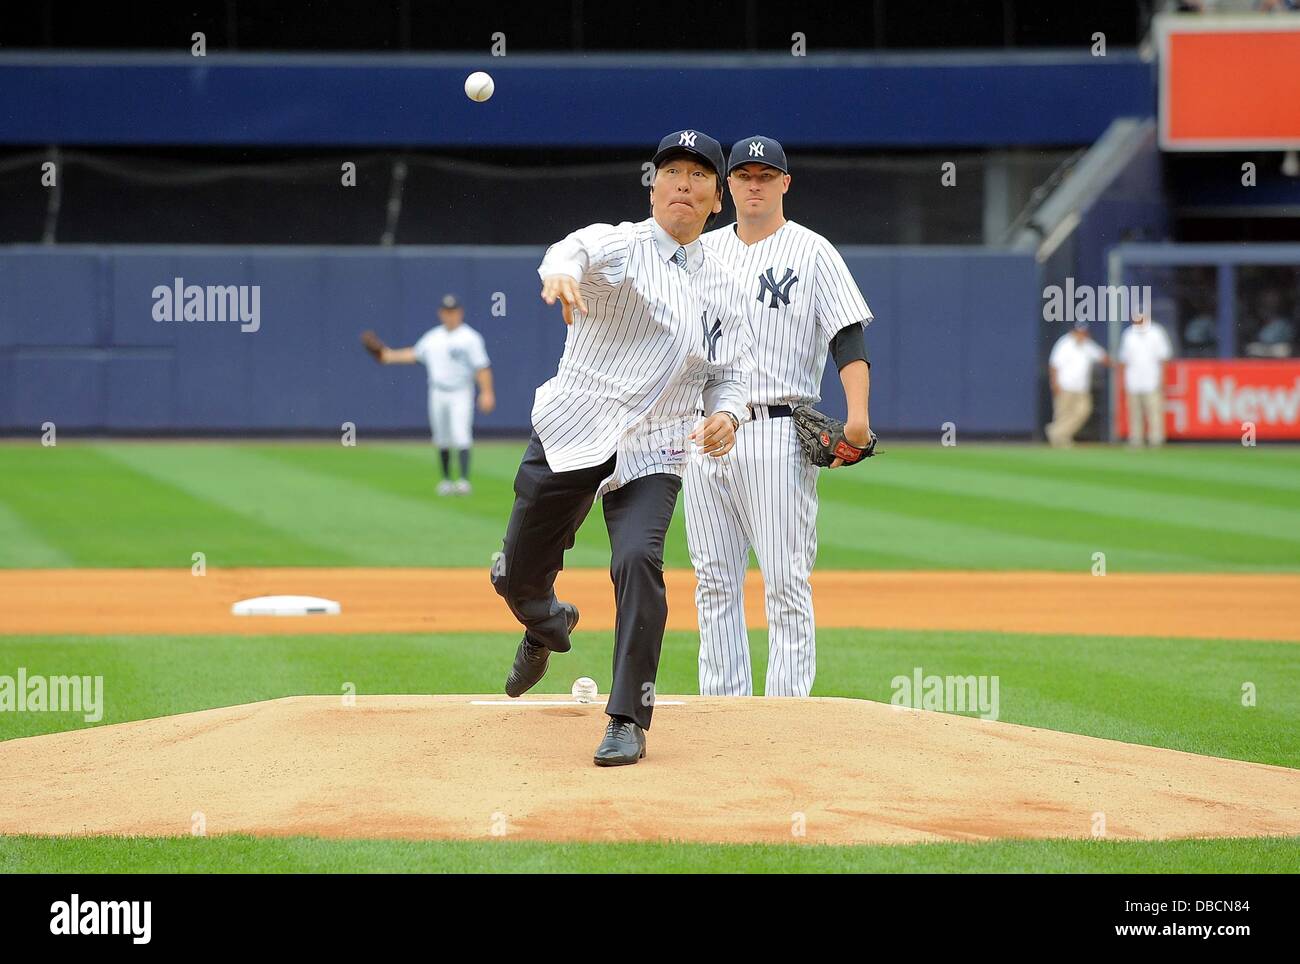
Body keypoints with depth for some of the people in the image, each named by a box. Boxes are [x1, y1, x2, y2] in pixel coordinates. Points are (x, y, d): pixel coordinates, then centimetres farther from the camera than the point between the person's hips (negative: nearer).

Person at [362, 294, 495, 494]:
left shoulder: (470, 338, -7)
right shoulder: (432, 337, 11)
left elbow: (482, 367, -11)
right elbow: (415, 354, 24)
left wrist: (486, 393, -19)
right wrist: (390, 355, 17)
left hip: (460, 394, -6)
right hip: (437, 394, 6)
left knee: (461, 436, -15)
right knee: (442, 440, 9)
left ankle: (464, 480, -17)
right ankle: (446, 480, 18)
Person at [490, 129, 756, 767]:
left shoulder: (725, 291, 9)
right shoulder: (622, 246, -6)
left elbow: (731, 374, 13)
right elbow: (578, 250, -29)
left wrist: (726, 415, -12)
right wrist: (560, 275, -54)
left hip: (652, 458, 1)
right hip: (570, 436, -1)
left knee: (637, 560, -24)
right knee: (517, 576, 7)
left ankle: (627, 722, -16)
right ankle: (548, 627, 46)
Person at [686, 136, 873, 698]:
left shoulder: (812, 252, 0)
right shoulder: (701, 252, 14)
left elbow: (847, 338, -8)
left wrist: (857, 416, -22)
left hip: (777, 434, -5)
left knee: (786, 581, -6)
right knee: (715, 581, 7)